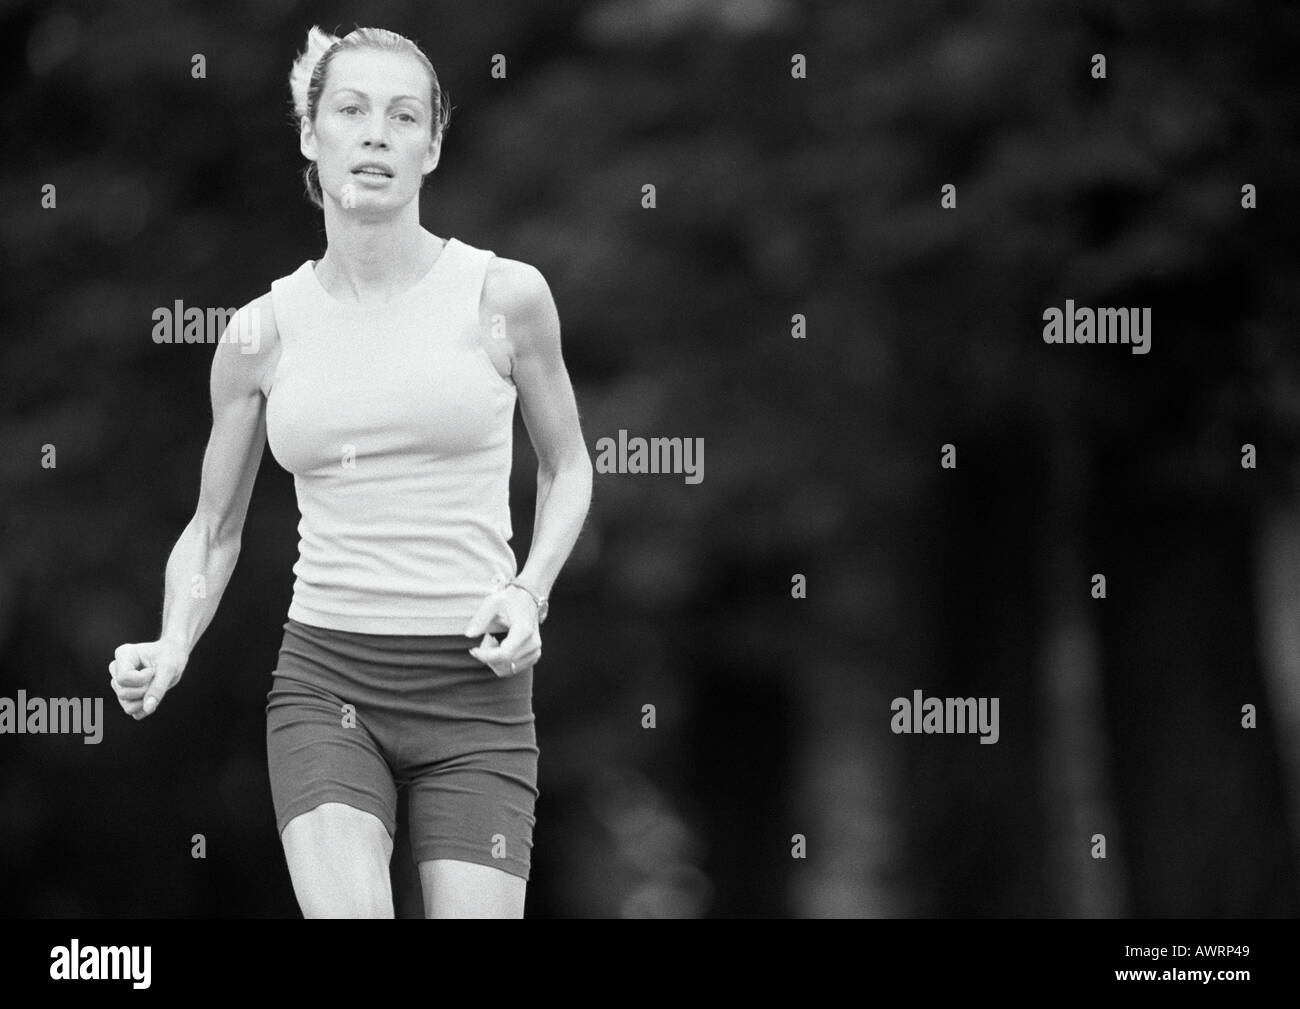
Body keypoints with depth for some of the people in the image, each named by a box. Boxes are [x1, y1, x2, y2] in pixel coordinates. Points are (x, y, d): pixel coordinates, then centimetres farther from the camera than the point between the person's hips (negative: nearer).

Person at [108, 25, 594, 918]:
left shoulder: (504, 296, -1)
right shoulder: (263, 333, 4)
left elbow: (568, 466, 15)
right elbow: (214, 528, 15)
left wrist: (529, 592, -3)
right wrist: (172, 647, -4)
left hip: (475, 687, 0)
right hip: (326, 680, 0)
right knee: (347, 911, -21)